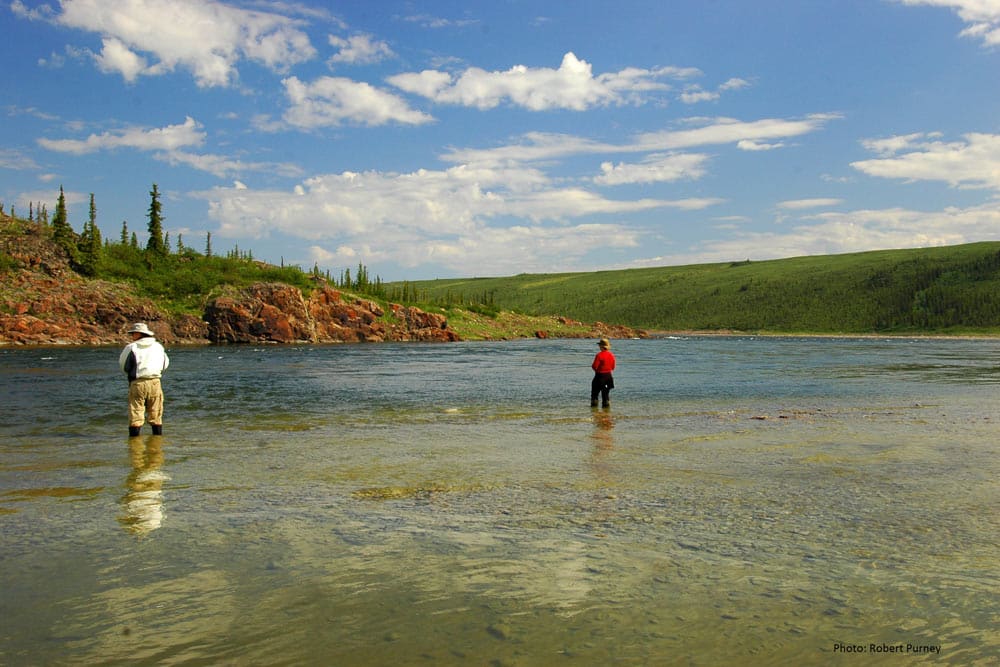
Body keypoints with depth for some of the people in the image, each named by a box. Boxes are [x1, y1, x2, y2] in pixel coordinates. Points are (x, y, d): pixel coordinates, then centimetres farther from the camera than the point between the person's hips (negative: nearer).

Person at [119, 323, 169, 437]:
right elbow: (165, 364, 17)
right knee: (156, 415, 13)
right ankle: (158, 435, 18)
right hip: (155, 383, 3)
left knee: (135, 415, 2)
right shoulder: (158, 346, 8)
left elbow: (123, 365, 2)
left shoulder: (131, 347, -5)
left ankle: (134, 438, 1)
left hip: (137, 383, -3)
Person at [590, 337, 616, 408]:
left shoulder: (599, 355, -19)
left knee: (595, 392, 5)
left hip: (600, 376, -6)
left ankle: (594, 404, 5)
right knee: (606, 392, 14)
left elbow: (594, 366, -18)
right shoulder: (611, 355, 2)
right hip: (609, 375, 6)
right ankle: (606, 404, 13)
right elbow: (613, 367, 9)